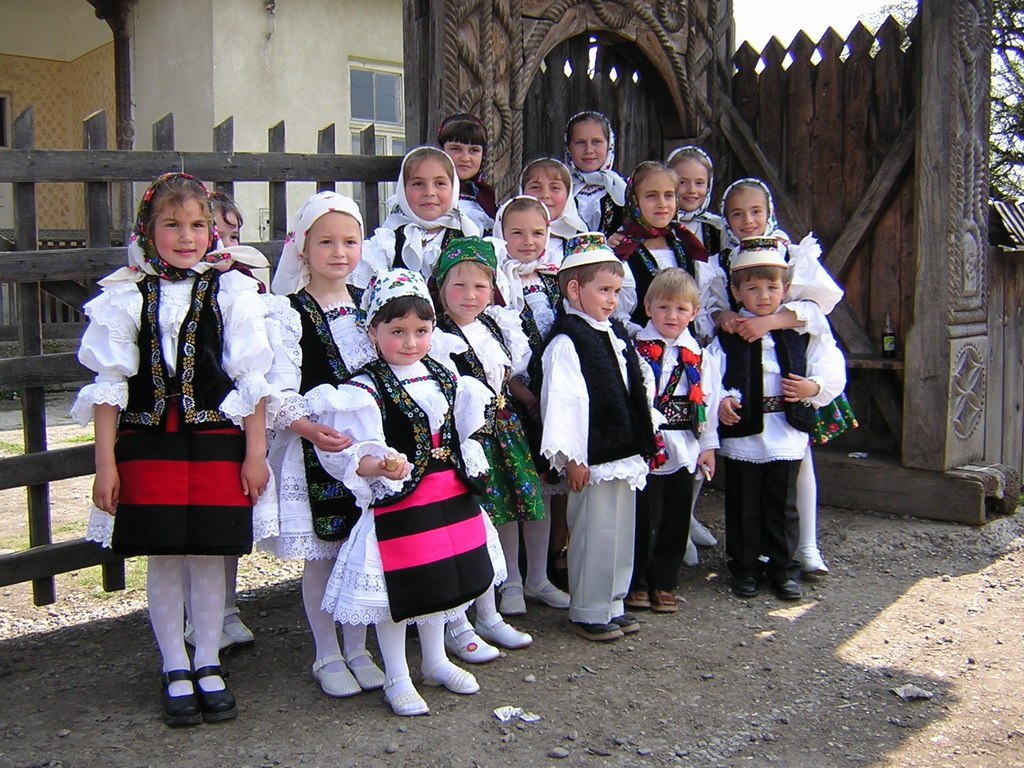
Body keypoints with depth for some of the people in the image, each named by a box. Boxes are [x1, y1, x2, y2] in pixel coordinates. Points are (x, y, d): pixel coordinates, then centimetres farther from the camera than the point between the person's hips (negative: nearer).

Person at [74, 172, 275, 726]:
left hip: (216, 440, 0)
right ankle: (175, 670, 22)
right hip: (147, 443, 1)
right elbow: (109, 385, 2)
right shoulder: (126, 296, 2)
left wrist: (255, 452, -1)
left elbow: (252, 379, 1)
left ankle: (208, 666, 22)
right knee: (162, 558, 6)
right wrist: (105, 463, 0)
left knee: (209, 555, 6)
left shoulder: (233, 291, 0)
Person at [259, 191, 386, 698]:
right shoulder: (288, 313, -5)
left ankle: (358, 651, 26)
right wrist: (307, 427, -30)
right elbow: (280, 389, -12)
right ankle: (327, 657, 21)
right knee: (320, 556, 5)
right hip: (313, 448, -4)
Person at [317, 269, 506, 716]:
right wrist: (382, 467, -36)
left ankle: (436, 662, 38)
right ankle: (397, 679, 20)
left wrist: (470, 470, 16)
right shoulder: (366, 389, -14)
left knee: (444, 580, 18)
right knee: (398, 590, 2)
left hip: (450, 495, 7)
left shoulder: (442, 378, 7)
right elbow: (353, 456, -19)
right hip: (397, 500, -7)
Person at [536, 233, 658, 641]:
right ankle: (587, 612, 15)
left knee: (622, 531, 15)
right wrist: (571, 459, -20)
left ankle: (612, 604, 28)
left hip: (627, 453, 9)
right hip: (594, 456, -8)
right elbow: (561, 403, -18)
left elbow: (643, 385, 20)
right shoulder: (565, 344, -14)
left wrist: (644, 437, 14)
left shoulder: (615, 335, 12)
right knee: (594, 535, 0)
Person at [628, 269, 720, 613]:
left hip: (684, 452, 4)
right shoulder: (635, 349, -4)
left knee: (676, 522, 11)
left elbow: (708, 402, 9)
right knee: (643, 519, 1)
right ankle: (636, 583, 17)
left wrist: (708, 446, 7)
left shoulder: (699, 356, 7)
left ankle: (664, 584, 24)